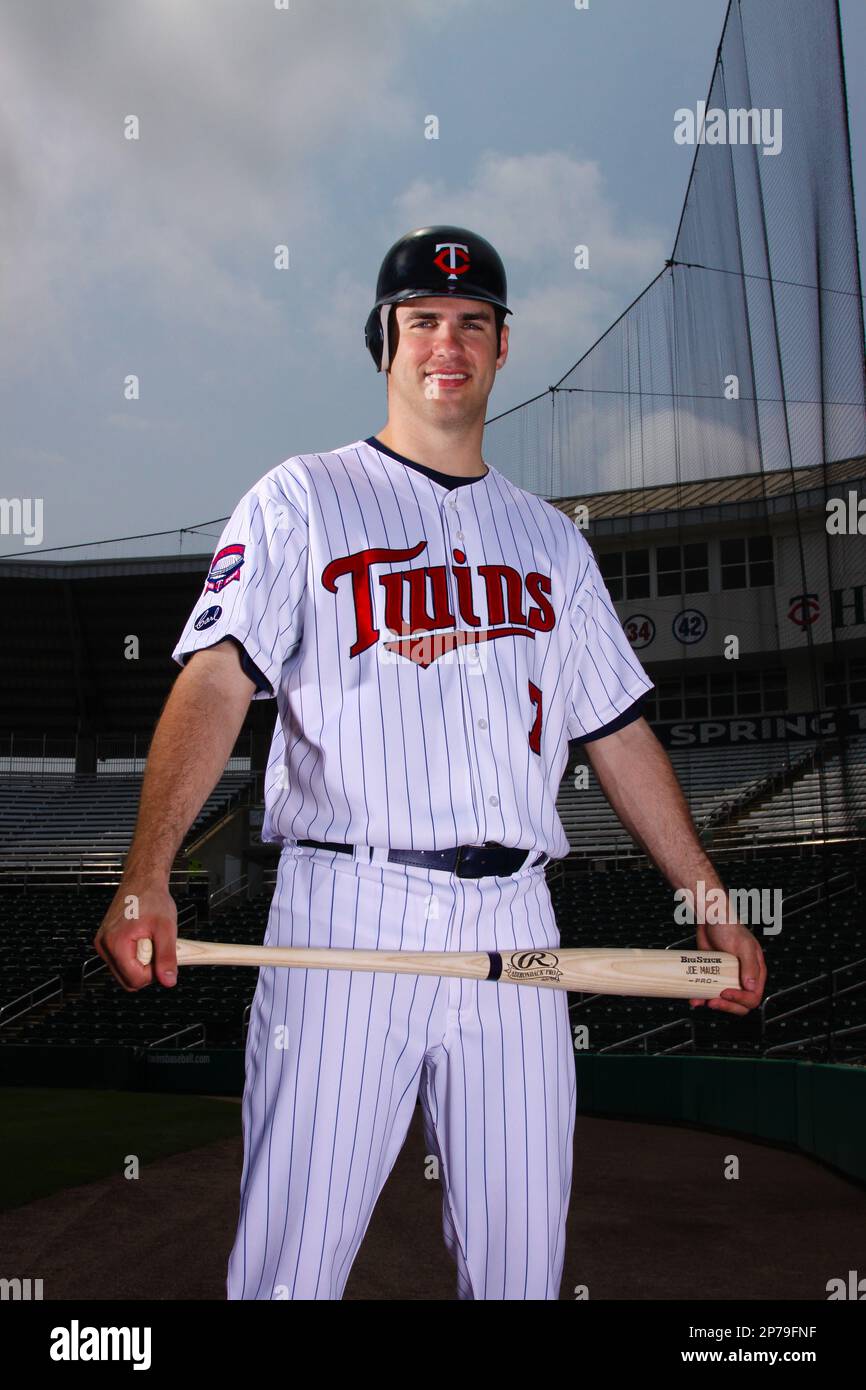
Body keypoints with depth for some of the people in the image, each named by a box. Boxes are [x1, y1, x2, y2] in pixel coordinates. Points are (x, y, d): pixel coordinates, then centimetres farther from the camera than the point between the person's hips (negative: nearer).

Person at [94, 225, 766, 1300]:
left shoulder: (549, 538, 19)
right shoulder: (300, 500, 6)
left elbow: (618, 731, 20)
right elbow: (215, 683, -8)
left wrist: (709, 903, 16)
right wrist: (147, 875, -23)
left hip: (511, 925, 4)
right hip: (345, 915, -4)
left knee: (523, 1262, 7)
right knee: (291, 1261, -3)